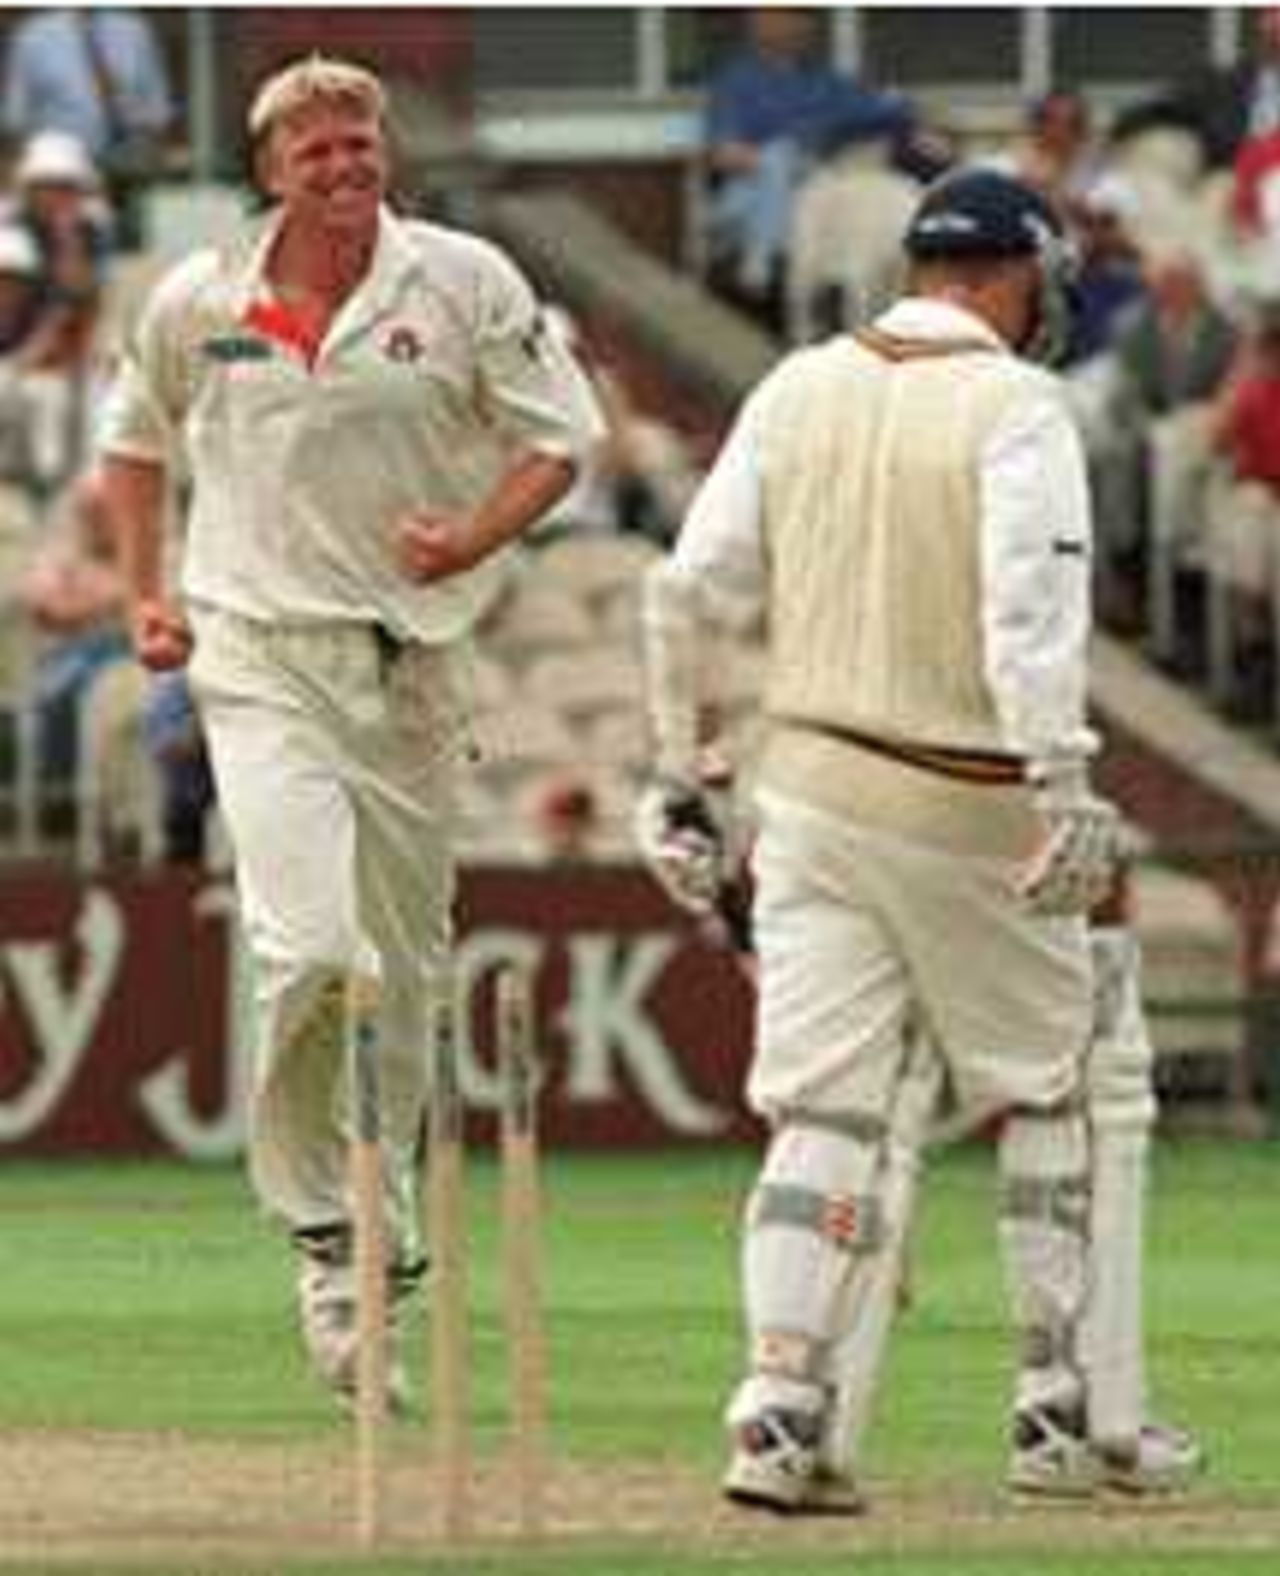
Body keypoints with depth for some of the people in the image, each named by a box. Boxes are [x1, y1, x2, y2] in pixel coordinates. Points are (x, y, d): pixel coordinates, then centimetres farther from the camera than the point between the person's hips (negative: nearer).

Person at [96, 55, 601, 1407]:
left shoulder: (463, 282, -1)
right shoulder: (198, 302, 2)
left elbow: (562, 433, 4)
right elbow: (135, 437, 20)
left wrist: (473, 542, -13)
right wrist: (144, 595, 10)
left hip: (412, 659, 2)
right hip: (260, 656, -2)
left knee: (405, 966, 8)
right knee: (311, 947, -19)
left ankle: (383, 1230, 26)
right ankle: (323, 1239, -8)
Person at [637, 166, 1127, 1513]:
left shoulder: (798, 391, 6)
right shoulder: (1014, 406, -10)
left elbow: (688, 592, 6)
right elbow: (1029, 609, -23)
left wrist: (675, 779, 13)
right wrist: (1062, 788, -29)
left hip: (811, 790, 4)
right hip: (973, 810, -4)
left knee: (822, 1110, 1)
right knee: (1040, 1095, 12)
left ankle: (778, 1408, -13)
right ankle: (1055, 1404, 15)